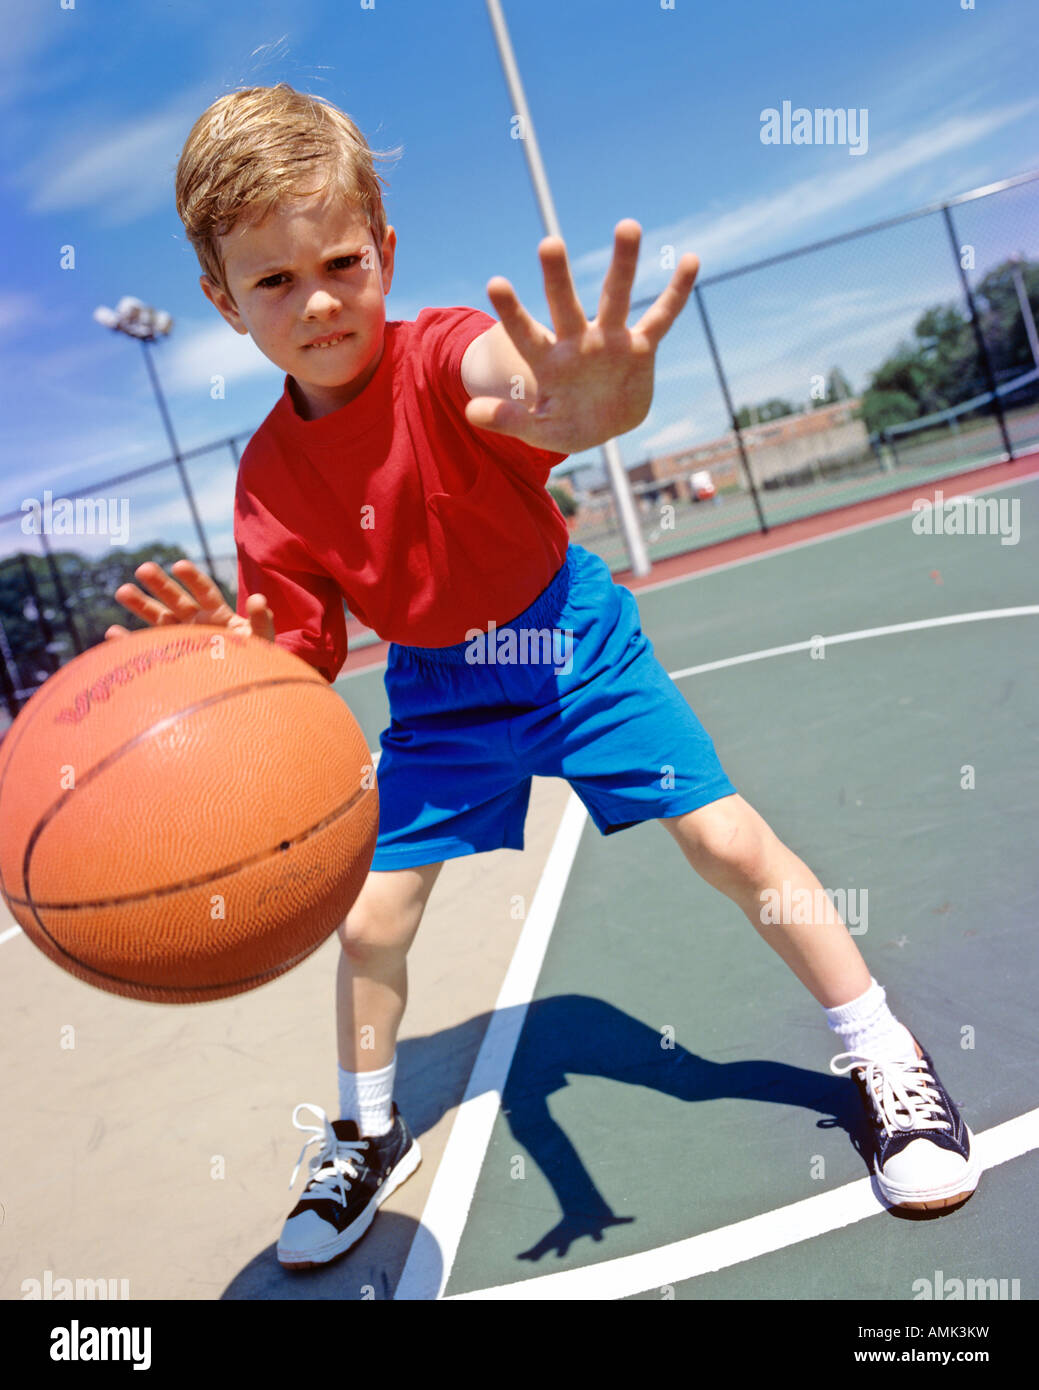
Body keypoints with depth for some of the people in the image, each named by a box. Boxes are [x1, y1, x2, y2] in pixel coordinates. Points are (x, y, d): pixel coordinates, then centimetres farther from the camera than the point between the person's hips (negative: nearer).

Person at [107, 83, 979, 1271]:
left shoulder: (445, 354, -24)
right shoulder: (270, 475, -13)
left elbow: (502, 379, -50)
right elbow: (297, 661, -11)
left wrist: (589, 405, -75)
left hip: (571, 637, -2)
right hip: (437, 691, 3)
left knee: (732, 841, -7)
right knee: (369, 922, 3)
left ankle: (886, 1063, 18)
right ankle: (368, 1136, 32)